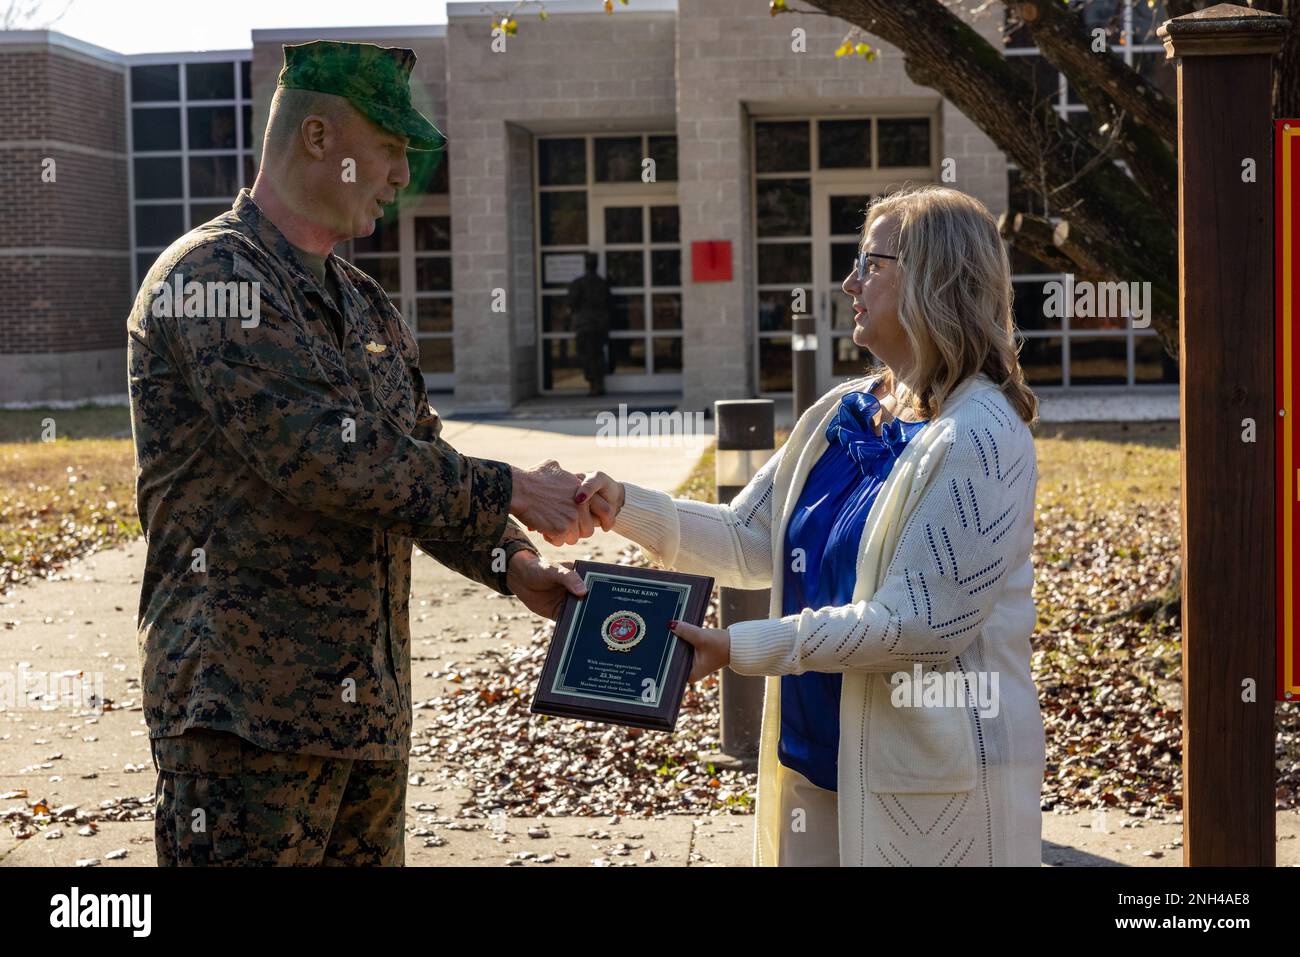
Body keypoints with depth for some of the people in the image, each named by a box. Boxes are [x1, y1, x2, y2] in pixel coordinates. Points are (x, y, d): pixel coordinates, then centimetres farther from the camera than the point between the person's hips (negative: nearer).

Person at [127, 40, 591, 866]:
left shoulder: (365, 307, 17)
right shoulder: (214, 277, -12)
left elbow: (419, 458, 20)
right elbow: (320, 458, -22)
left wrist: (515, 566, 3)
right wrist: (506, 493, -14)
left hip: (369, 704, 9)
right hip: (249, 705, -8)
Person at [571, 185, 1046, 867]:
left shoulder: (980, 440, -17)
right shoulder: (841, 414, 7)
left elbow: (918, 623, -22)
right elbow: (749, 541, 11)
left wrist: (739, 648, -22)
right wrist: (627, 508, -3)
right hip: (816, 753, 7)